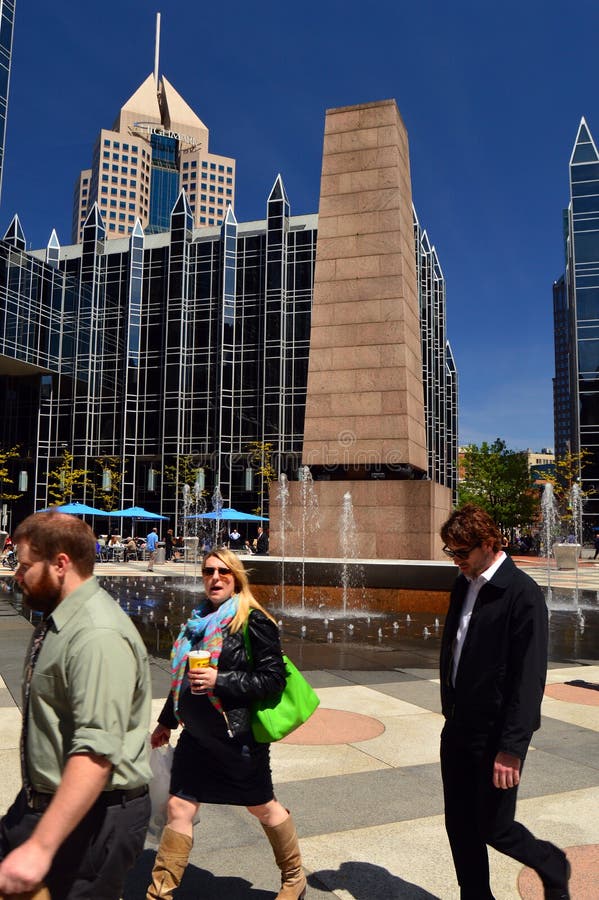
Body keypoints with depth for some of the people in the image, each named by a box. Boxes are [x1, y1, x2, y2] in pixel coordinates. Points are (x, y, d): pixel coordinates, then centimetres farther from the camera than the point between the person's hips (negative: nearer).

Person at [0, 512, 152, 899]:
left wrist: (40, 847, -31)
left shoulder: (99, 636, -27)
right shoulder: (56, 619, 5)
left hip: (90, 815, -8)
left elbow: (96, 754, -32)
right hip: (40, 801, 9)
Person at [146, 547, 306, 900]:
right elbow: (184, 676, 16)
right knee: (179, 808, 5)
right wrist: (167, 720, 21)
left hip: (238, 737, -5)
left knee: (263, 808, 13)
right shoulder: (200, 619, 6)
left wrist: (219, 680, -25)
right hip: (197, 735, 6)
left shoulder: (252, 620, -16)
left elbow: (274, 678, -19)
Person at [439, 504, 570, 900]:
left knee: (494, 828, 7)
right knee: (459, 824, 15)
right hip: (459, 727, 7)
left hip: (495, 735, -7)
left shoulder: (523, 594, -19)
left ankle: (553, 867, 36)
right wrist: (451, 711, 15)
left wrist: (511, 748, -20)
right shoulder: (463, 586, 5)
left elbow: (529, 679, -20)